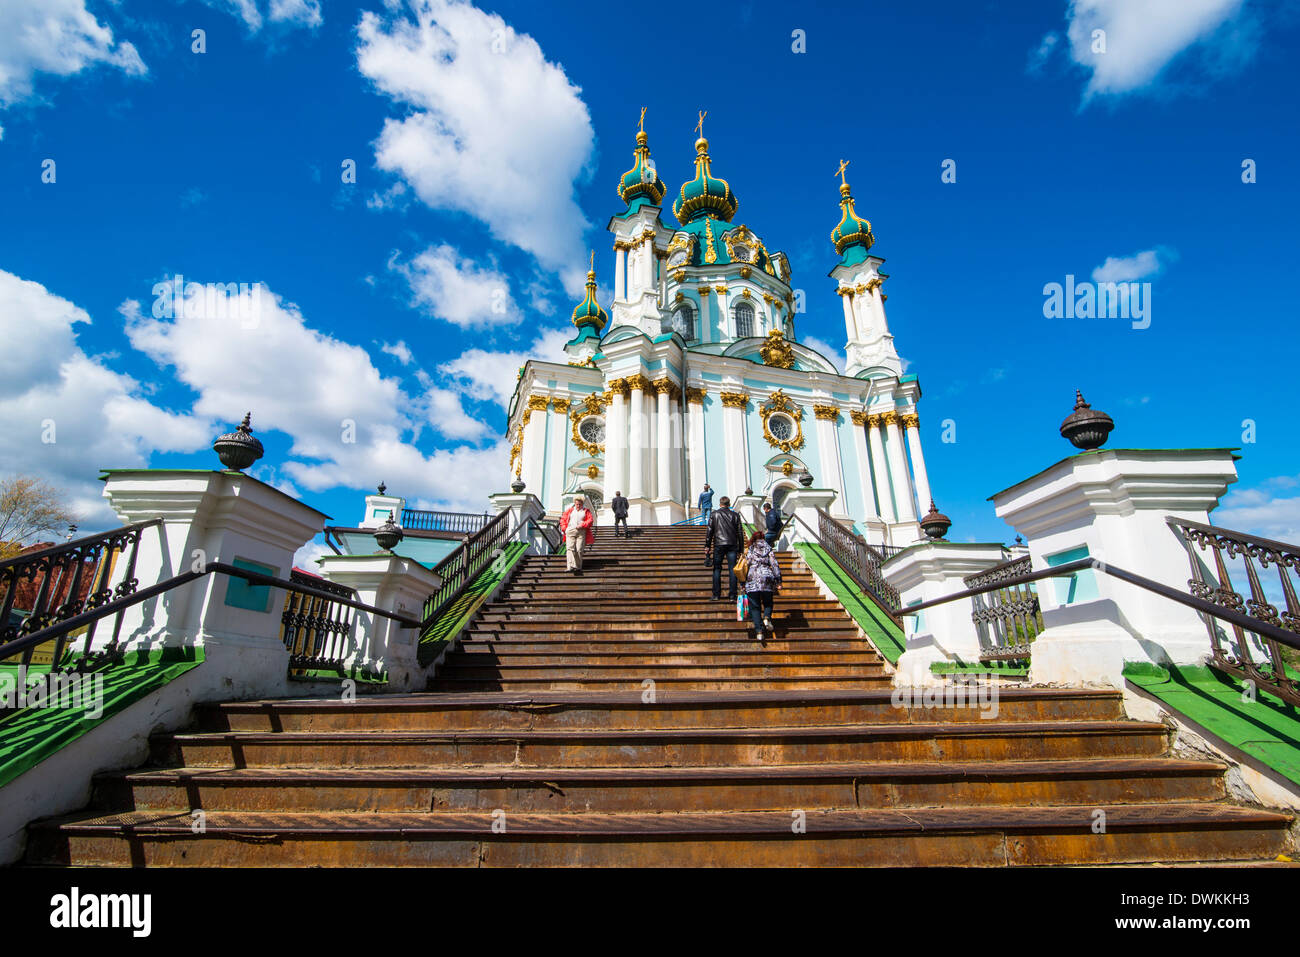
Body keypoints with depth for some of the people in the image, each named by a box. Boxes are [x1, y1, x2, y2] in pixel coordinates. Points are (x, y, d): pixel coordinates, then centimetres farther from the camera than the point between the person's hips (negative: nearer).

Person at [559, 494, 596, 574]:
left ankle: (578, 567, 2)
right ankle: (570, 566, -27)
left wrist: (582, 525, -12)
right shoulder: (570, 510, 19)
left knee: (579, 550, -6)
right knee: (570, 548, -15)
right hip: (570, 532, 1)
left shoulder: (586, 511, 13)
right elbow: (563, 519, 20)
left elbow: (590, 520, 1)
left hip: (581, 532, -1)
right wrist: (564, 528, 5)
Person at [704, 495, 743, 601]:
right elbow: (740, 533, 7)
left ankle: (716, 595, 3)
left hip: (719, 545, -1)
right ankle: (732, 595, 0)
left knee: (717, 569, 6)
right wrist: (740, 549, 12)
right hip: (732, 545, 1)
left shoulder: (714, 515, 4)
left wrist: (707, 546, 5)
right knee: (732, 570, 2)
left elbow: (710, 531, 1)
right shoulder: (735, 515, 8)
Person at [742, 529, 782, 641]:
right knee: (768, 603, 17)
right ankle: (766, 618, -13)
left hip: (752, 580, 0)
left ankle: (759, 631, -5)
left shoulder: (748, 551, 10)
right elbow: (775, 566, 2)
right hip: (767, 579, 0)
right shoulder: (769, 550, 10)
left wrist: (743, 585, 11)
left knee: (755, 607, 5)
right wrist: (778, 582, 3)